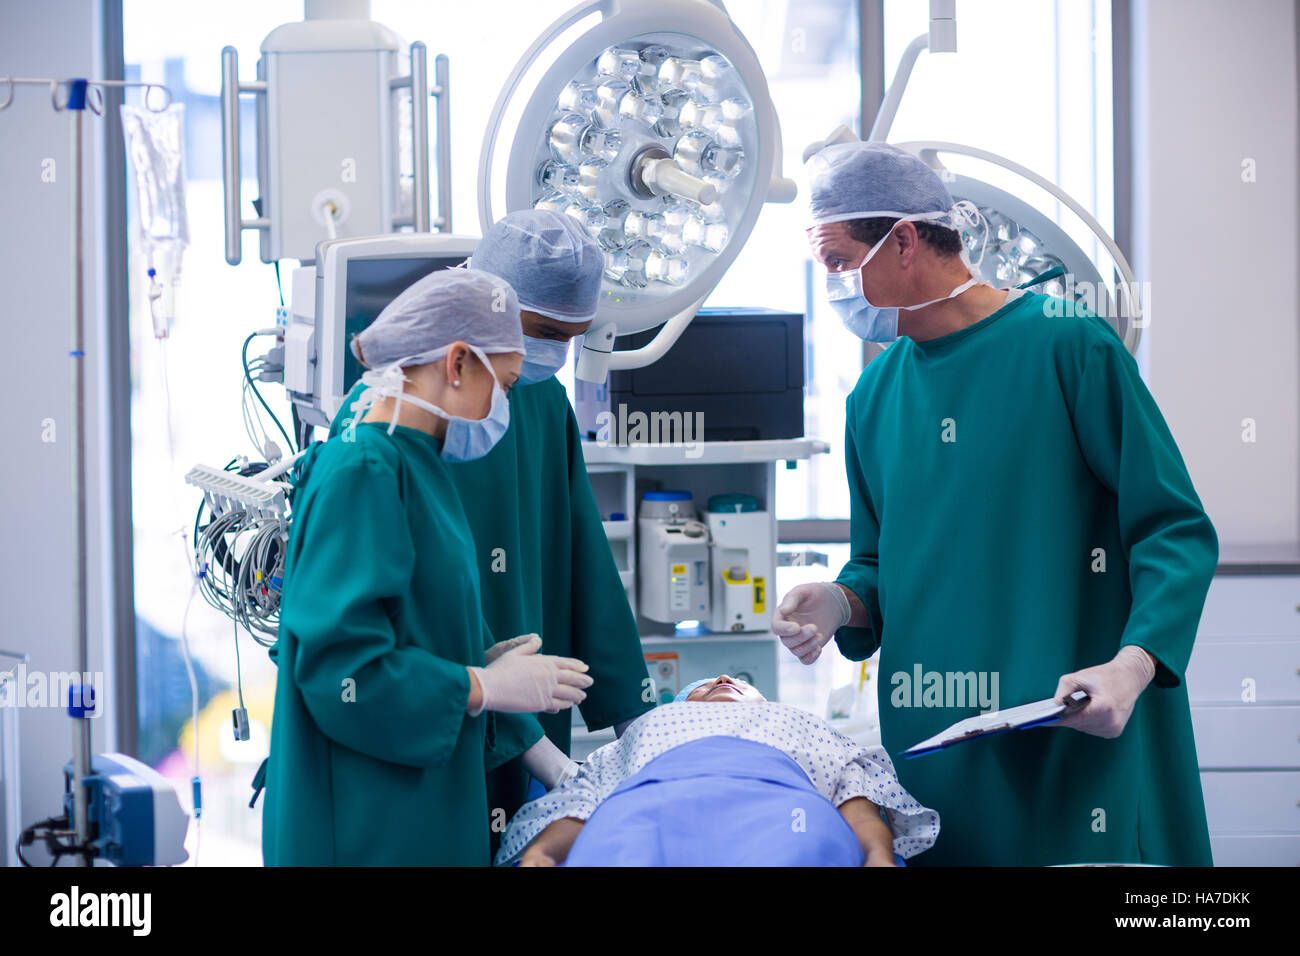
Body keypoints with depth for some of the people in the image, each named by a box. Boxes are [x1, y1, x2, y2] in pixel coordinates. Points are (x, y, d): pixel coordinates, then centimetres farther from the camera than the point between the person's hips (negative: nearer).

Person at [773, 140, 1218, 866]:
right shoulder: (875, 394, 12)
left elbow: (1177, 531, -9)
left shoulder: (1067, 344, -7)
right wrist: (841, 603, -3)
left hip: (1079, 741, -5)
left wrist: (1133, 665, -23)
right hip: (933, 750, 5)